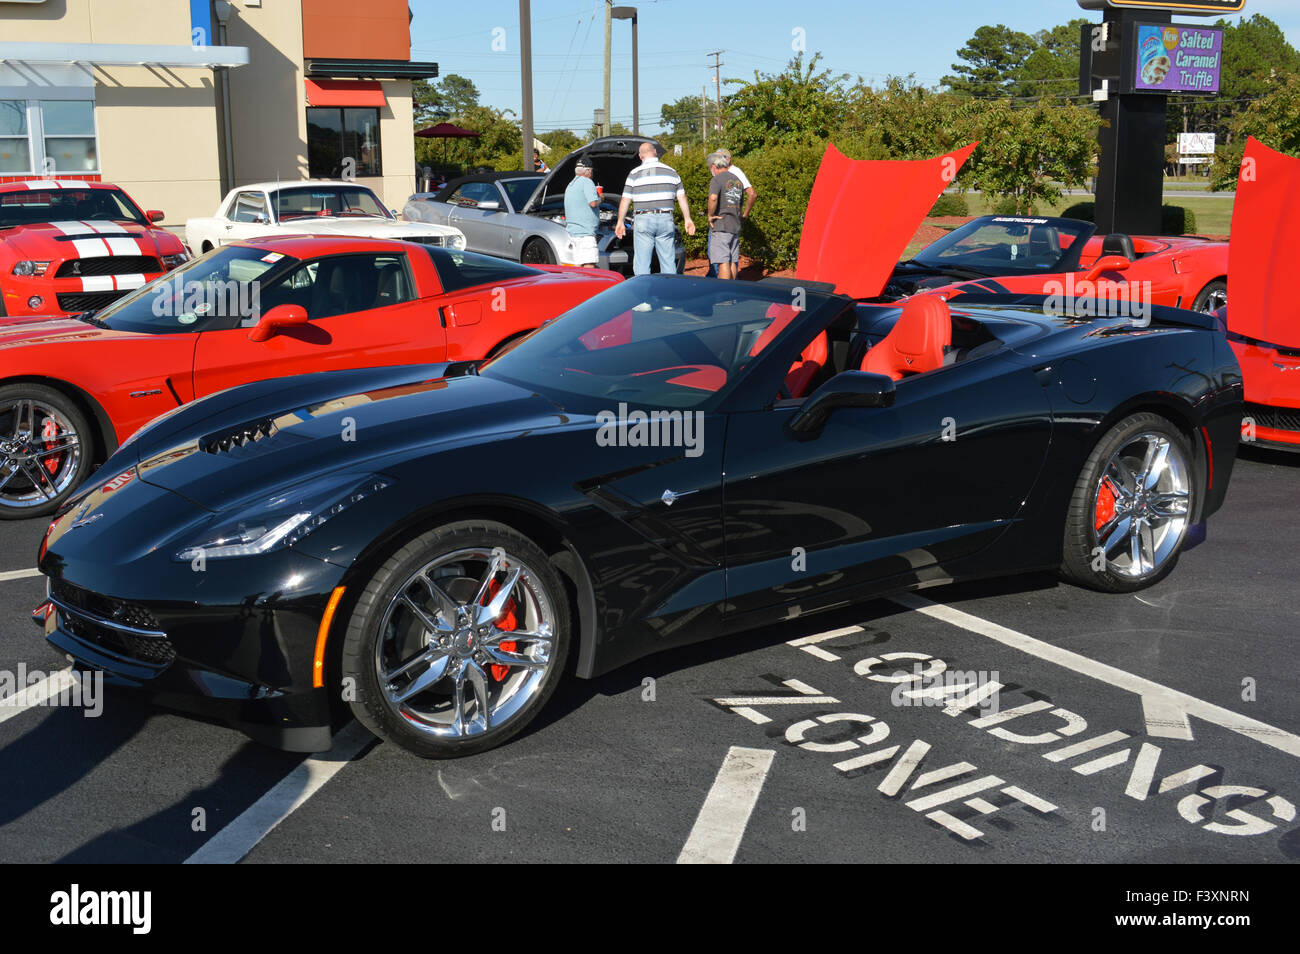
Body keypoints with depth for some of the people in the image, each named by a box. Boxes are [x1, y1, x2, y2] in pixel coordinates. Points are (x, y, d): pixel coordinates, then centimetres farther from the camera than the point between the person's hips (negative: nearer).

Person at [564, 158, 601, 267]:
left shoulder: (570, 185, 22)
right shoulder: (586, 182, -7)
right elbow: (593, 203, -19)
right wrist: (600, 199, 3)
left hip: (573, 230, 9)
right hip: (585, 230, -9)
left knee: (577, 265, 7)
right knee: (589, 265, -14)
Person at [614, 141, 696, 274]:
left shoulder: (635, 173, 0)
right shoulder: (671, 171, 9)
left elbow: (625, 201, 2)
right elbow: (682, 198, 11)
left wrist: (620, 222, 10)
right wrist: (688, 219, 17)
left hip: (643, 220, -3)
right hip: (666, 220, 3)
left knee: (641, 264, 0)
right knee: (668, 263, 7)